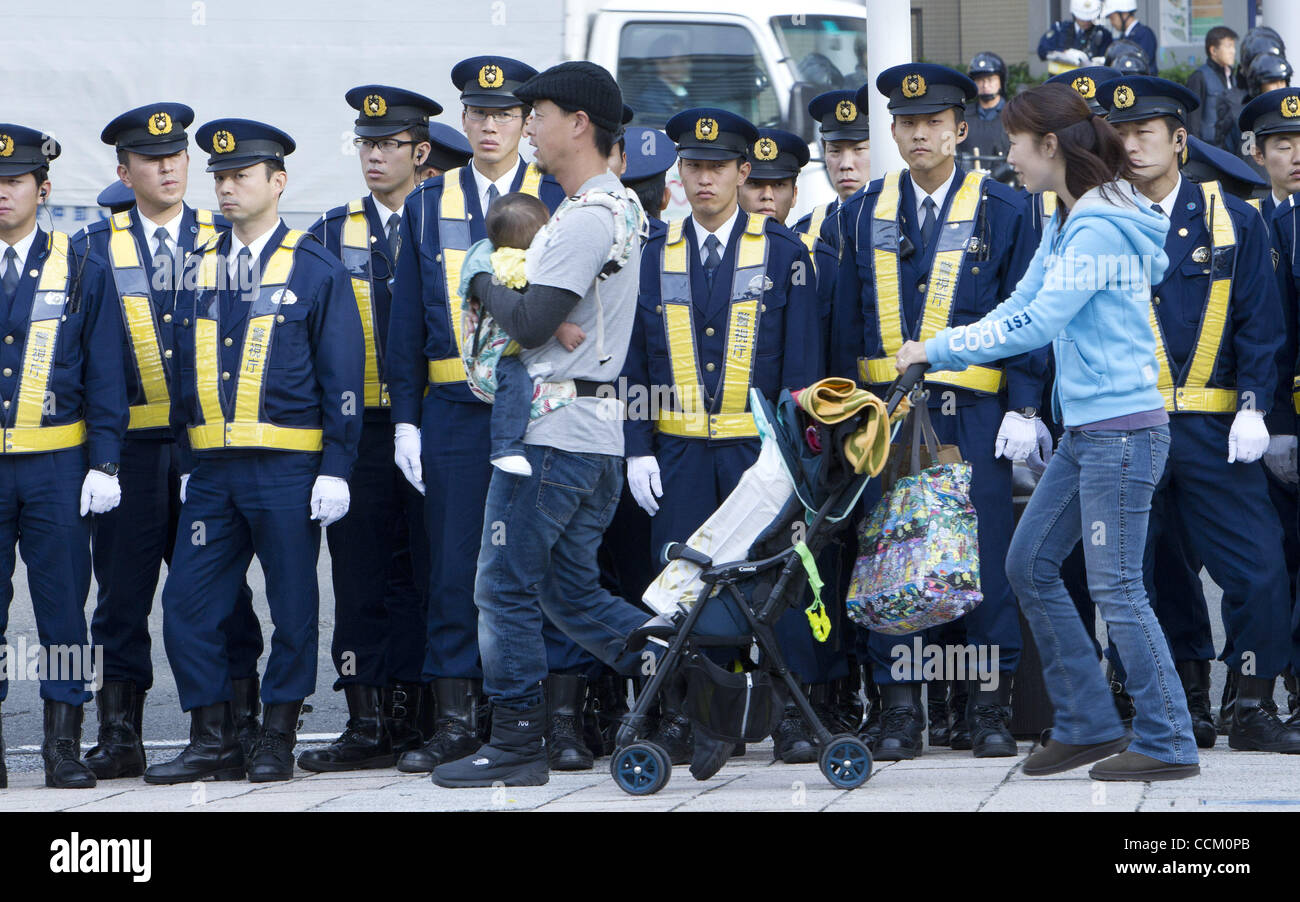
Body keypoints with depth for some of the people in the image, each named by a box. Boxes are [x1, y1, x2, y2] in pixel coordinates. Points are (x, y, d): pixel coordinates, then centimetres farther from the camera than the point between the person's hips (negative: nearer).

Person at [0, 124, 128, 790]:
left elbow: (105, 378, 5)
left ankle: (64, 746, 8)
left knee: (62, 603, 1)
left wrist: (103, 464, -3)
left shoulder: (82, 274, 6)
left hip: (56, 465, 0)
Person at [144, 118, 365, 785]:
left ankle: (277, 741, 12)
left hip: (287, 471, -4)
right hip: (213, 469, 4)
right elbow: (185, 373, 17)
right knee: (187, 604, 0)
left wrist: (335, 470, -9)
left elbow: (343, 379, -3)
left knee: (292, 606, 1)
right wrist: (188, 460, 12)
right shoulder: (201, 270, 12)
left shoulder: (318, 271, -1)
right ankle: (212, 742, 9)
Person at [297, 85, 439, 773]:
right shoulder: (331, 234, 12)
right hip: (359, 427, 2)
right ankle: (368, 722, 2)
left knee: (424, 574, 0)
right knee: (360, 574, 0)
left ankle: (407, 714, 6)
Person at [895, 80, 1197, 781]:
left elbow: (1035, 325, -21)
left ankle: (1168, 746, 2)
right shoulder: (1065, 223, 14)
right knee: (1029, 566, 11)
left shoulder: (1099, 228, -17)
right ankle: (1086, 724, 17)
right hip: (1085, 432, 10)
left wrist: (937, 350, -14)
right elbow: (1020, 307, 15)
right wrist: (937, 349, 4)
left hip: (1123, 429, -10)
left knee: (1116, 589, -6)